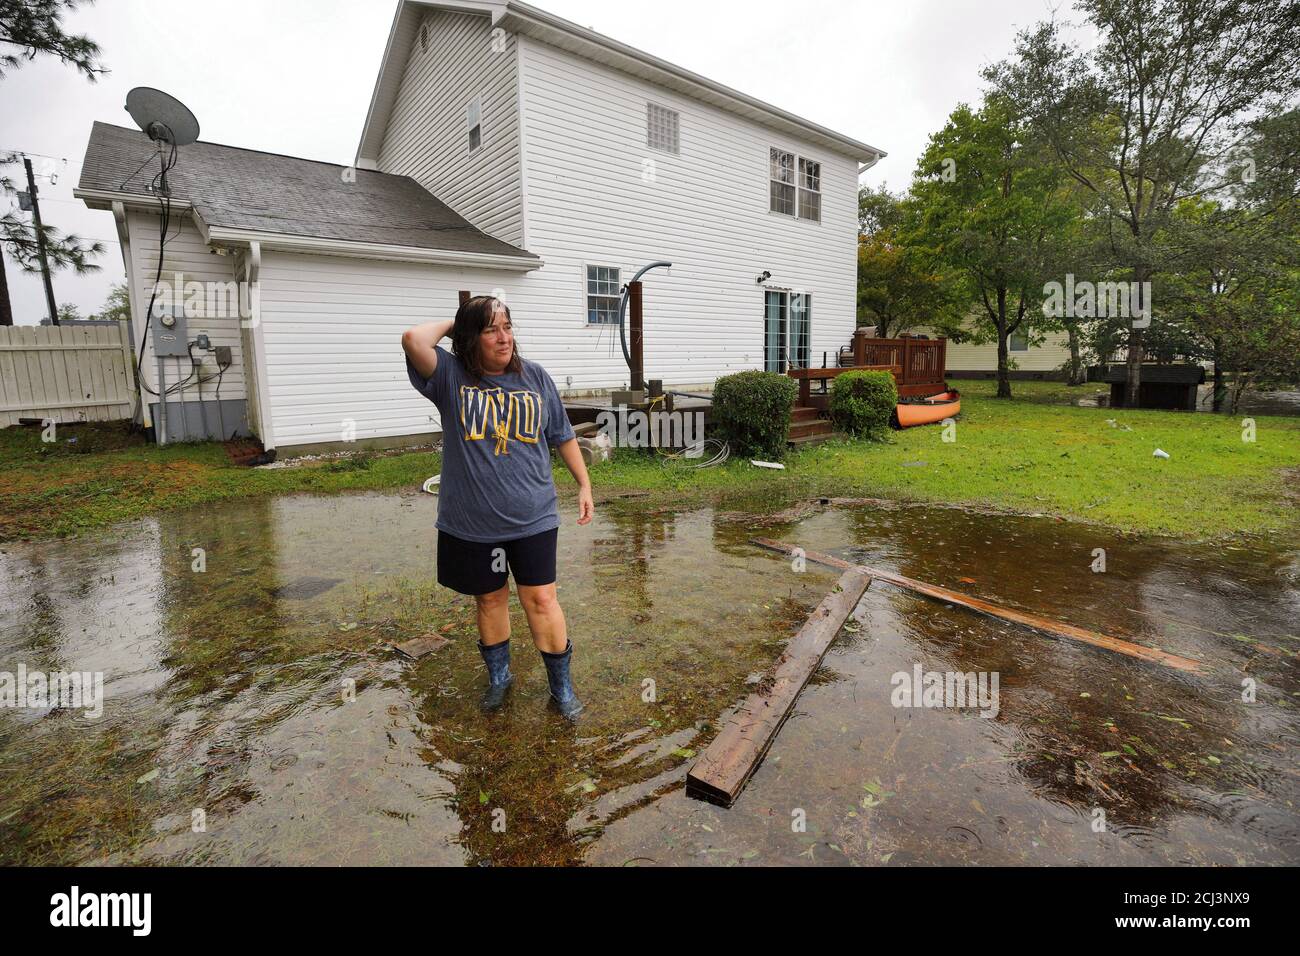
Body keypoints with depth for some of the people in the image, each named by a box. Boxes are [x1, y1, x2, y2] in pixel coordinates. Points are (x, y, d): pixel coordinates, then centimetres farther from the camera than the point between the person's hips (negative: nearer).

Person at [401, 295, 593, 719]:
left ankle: (562, 686, 23)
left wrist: (584, 484, 11)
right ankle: (499, 676, 39)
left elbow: (563, 436, 9)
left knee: (540, 600, 3)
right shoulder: (451, 377, -4)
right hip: (471, 523, 1)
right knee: (490, 599, 16)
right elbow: (413, 340, -24)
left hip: (532, 518, 0)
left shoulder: (535, 377, 0)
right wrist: (451, 323, -5)